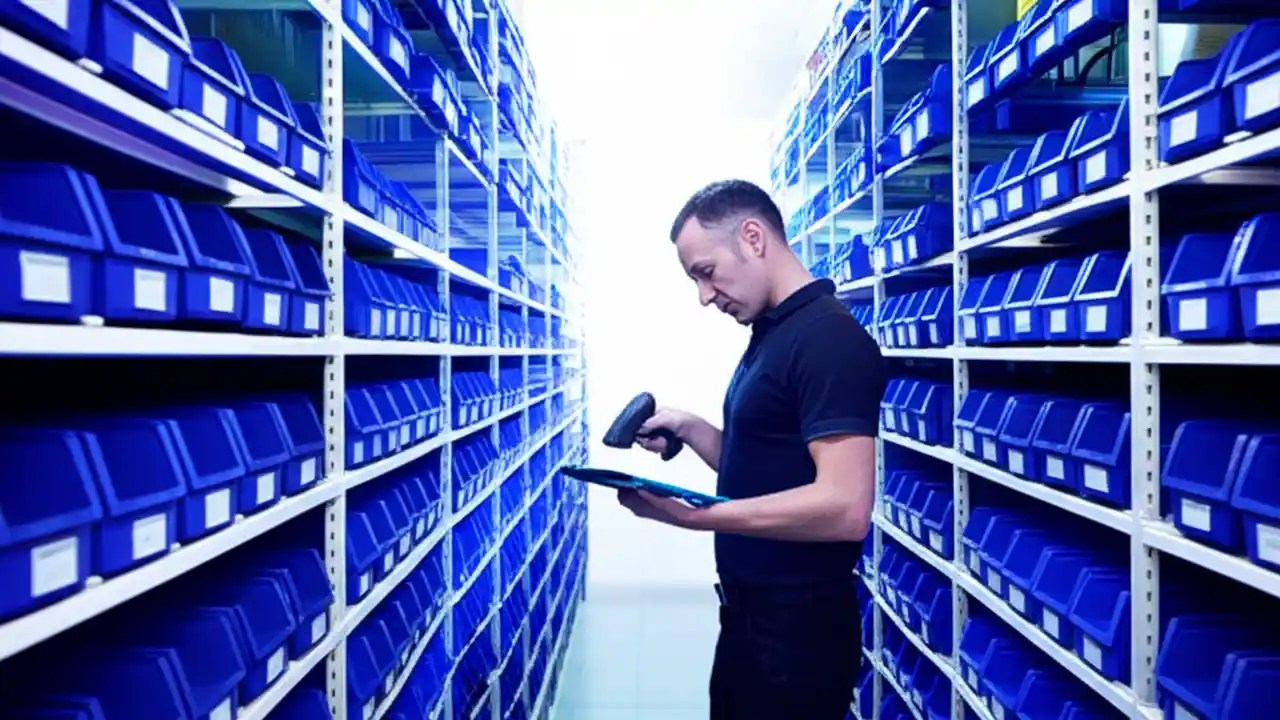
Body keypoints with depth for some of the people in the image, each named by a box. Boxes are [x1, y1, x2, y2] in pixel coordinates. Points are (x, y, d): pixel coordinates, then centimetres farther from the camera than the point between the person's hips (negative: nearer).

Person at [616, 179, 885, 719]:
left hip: (798, 626, -9)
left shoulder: (829, 339, -20)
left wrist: (688, 514, -29)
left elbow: (844, 506, -28)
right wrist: (687, 428, 0)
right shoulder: (771, 336, 10)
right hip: (748, 613, 9)